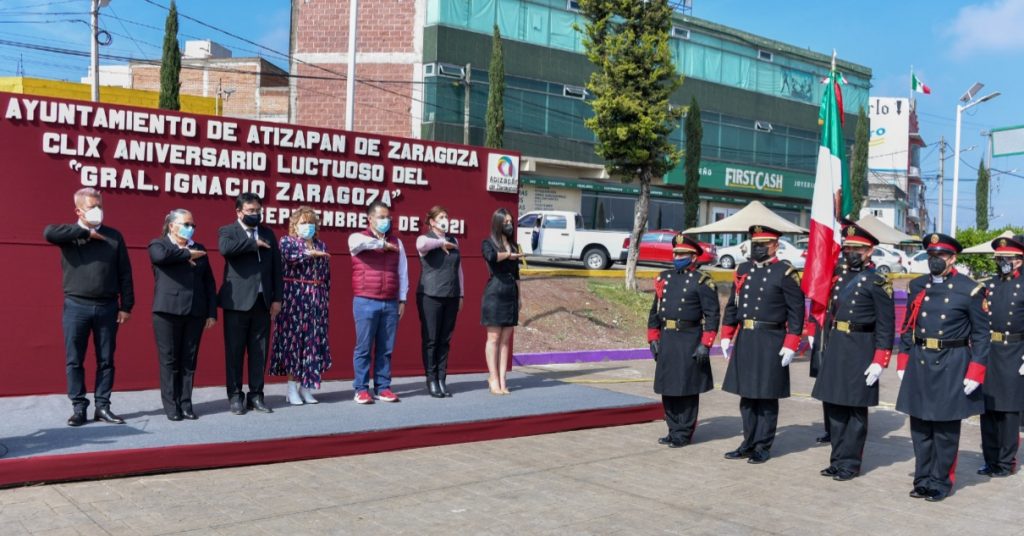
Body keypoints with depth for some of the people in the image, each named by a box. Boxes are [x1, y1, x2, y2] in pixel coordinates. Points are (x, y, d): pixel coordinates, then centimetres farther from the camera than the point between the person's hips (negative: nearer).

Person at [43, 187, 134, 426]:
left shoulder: (113, 236, 6)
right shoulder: (69, 234, 3)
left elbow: (124, 273, 6)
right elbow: (49, 232, -22)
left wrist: (126, 306, 2)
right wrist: (86, 232, -15)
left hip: (107, 307, 1)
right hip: (76, 306, -1)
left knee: (106, 360, 6)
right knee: (74, 360, 4)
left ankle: (102, 407, 15)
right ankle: (78, 407, 13)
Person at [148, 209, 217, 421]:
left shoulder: (199, 249, 15)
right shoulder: (158, 244, 4)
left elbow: (209, 282, 13)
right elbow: (161, 256, -22)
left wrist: (212, 312, 6)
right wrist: (187, 255, -8)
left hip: (195, 313, 4)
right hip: (168, 311, -4)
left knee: (189, 360, 6)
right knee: (169, 360, 1)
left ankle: (186, 404, 12)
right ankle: (171, 406, 9)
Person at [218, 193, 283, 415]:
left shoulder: (268, 234, 14)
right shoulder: (227, 231, 2)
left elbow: (276, 268, 11)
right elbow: (225, 248, -23)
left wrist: (277, 298, 4)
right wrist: (254, 242, -12)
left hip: (262, 301, 4)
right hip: (237, 301, -4)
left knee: (259, 352, 6)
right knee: (235, 352, 2)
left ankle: (256, 395, 14)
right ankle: (235, 396, 10)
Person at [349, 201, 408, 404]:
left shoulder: (397, 242, 13)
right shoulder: (358, 237, 3)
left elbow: (402, 272, 13)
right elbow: (359, 242, -24)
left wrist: (402, 299, 9)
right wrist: (383, 244, -10)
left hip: (390, 303, 4)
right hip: (366, 302, -3)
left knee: (386, 349, 7)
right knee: (364, 347, 0)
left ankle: (383, 388, 14)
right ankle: (361, 389, 7)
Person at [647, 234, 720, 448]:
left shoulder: (702, 282, -5)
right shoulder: (664, 278, 13)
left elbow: (712, 315, -9)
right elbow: (655, 311, 17)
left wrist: (705, 345, -14)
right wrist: (653, 339, 12)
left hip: (690, 343, -6)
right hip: (666, 341, 6)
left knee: (687, 389, 1)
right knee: (667, 388, 11)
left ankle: (684, 434, 10)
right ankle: (673, 430, 22)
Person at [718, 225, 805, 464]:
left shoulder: (785, 273, -6)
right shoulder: (742, 270, 12)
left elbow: (796, 311, -8)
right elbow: (732, 305, 17)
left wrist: (790, 345, -12)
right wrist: (726, 336, 11)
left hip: (770, 342, -6)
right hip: (744, 339, 6)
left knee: (767, 397, 3)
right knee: (746, 395, 11)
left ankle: (763, 447, 13)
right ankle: (749, 443, 22)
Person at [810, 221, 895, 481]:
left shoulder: (877, 282, -7)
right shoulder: (839, 277, 12)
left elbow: (886, 326, -10)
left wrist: (879, 362, -14)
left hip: (860, 351, -6)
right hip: (834, 348, 6)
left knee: (855, 409, 2)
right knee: (833, 405, 10)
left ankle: (850, 462, 11)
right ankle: (838, 458, 21)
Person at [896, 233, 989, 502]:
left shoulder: (970, 289, -5)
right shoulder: (917, 286, 8)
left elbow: (981, 334, -4)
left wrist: (975, 373, -9)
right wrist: (903, 363, 9)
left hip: (952, 367, -4)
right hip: (919, 363, 4)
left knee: (945, 428, 5)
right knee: (920, 427, 10)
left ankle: (941, 482, 17)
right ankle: (923, 479, 22)